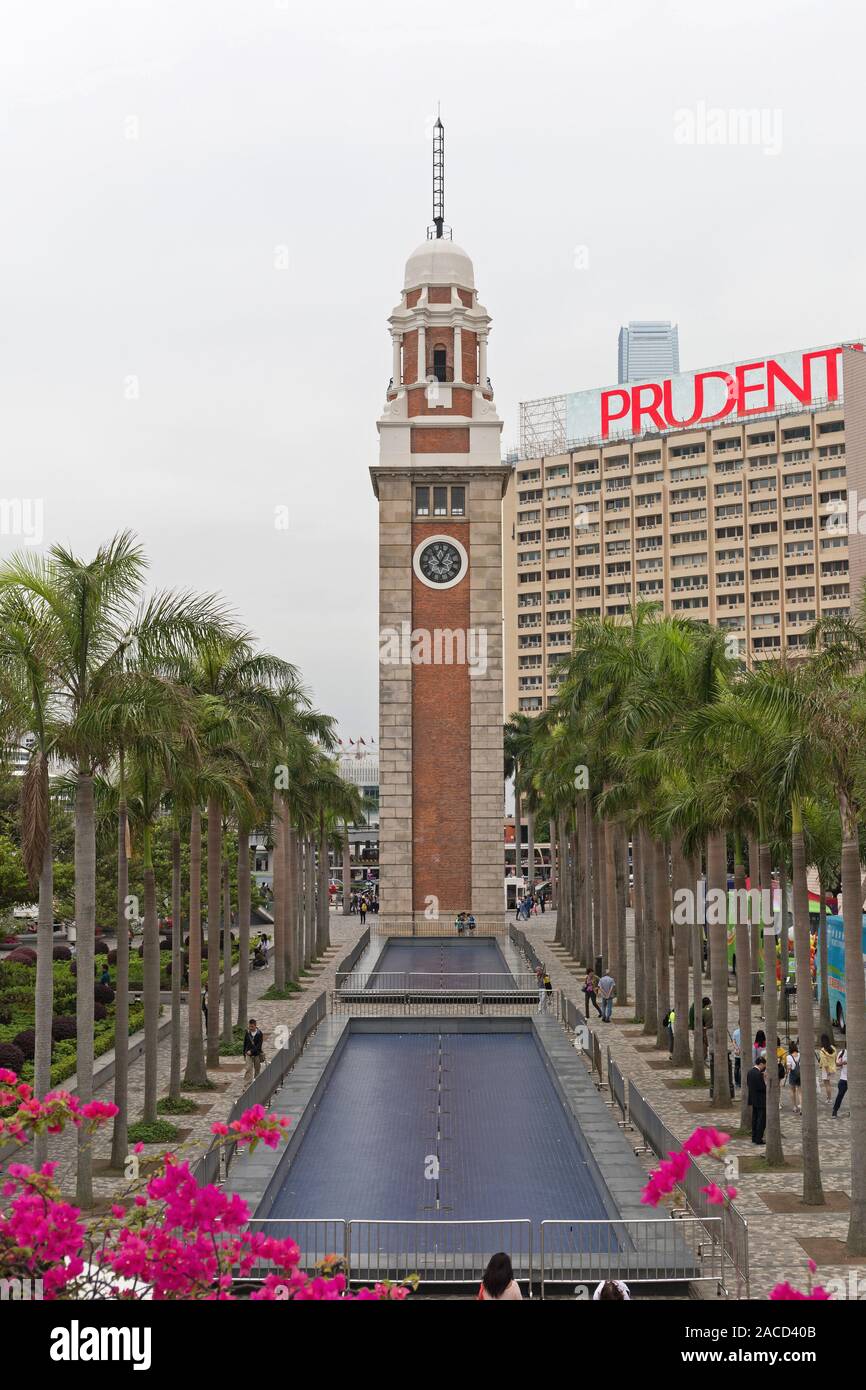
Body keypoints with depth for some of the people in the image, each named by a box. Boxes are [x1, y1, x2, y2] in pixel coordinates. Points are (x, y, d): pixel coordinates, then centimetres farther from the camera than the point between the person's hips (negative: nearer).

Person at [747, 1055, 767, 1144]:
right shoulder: (759, 1074, -22)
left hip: (753, 1099, 9)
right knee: (761, 1119, -2)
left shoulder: (750, 1072, 6)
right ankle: (758, 1139, -2)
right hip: (761, 1100, -9)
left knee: (755, 1118, 15)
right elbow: (763, 1088, -21)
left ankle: (754, 1137, 20)